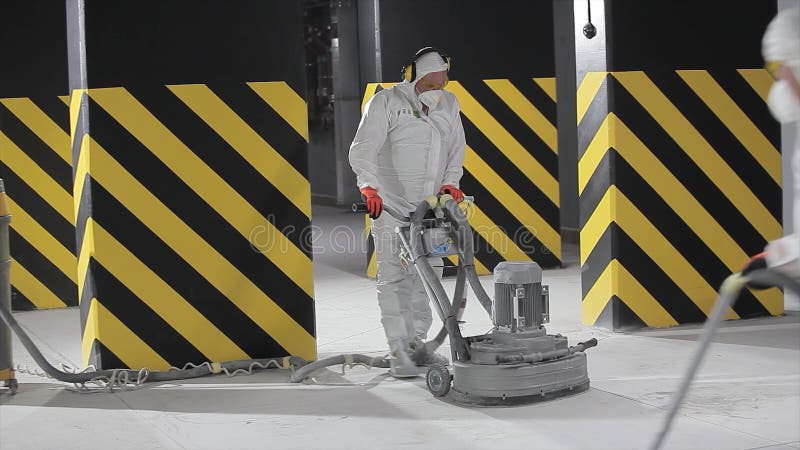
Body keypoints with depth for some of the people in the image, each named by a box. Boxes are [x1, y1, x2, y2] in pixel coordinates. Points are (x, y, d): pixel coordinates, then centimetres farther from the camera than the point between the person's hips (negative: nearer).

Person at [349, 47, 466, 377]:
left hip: (429, 207, 6)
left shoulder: (449, 104, 9)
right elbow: (363, 150, -19)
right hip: (390, 206, -6)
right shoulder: (385, 103, -10)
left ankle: (417, 344, 19)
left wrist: (450, 182, 0)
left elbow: (456, 149, 17)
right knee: (395, 279, -8)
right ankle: (398, 354, -7)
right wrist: (369, 186, -35)